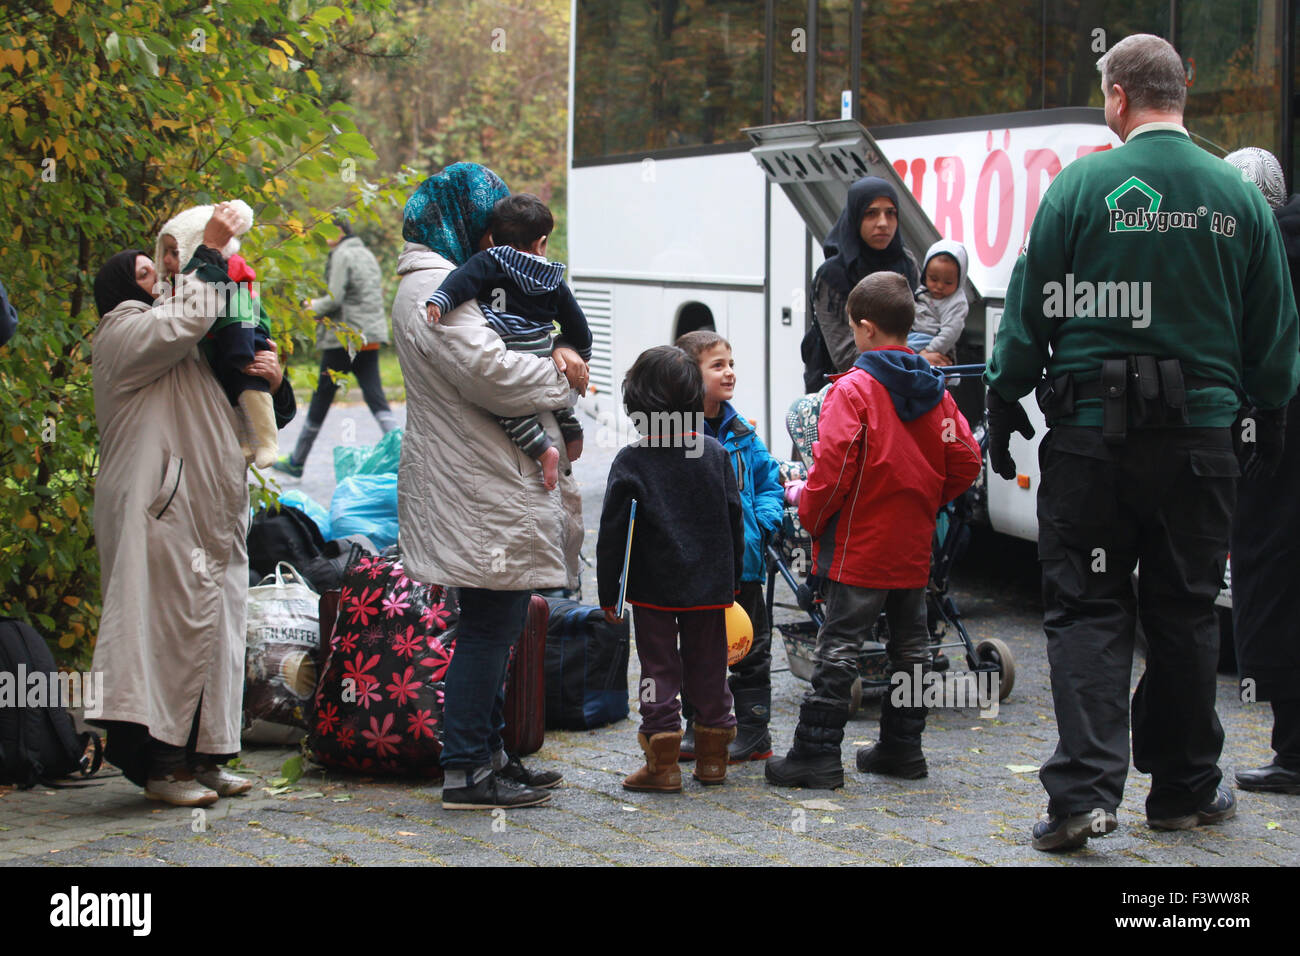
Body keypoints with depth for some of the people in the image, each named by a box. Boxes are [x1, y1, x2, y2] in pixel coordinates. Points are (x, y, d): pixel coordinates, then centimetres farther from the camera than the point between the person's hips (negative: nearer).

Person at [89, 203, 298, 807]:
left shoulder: (194, 351, 26)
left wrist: (275, 383, 5)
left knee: (216, 632, 7)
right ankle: (156, 765, -8)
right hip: (159, 514, -9)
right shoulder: (124, 334, 0)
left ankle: (202, 757, 13)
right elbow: (187, 317, -21)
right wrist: (210, 250, -10)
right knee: (169, 629, -11)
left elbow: (268, 420, 27)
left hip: (215, 518, 9)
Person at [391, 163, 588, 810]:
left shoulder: (451, 282, 21)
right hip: (479, 495, -11)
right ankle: (466, 772, -3)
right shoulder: (433, 290, -15)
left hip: (492, 484, 11)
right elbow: (488, 370, -26)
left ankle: (488, 753, 23)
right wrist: (560, 375, -10)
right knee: (487, 627, -8)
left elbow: (501, 343, 24)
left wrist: (551, 355, 1)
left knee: (494, 627, 16)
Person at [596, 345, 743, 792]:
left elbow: (613, 533, -9)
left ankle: (663, 762, 1)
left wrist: (608, 592, -1)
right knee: (708, 667, 13)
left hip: (653, 588, -3)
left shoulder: (630, 462, -10)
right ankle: (713, 757, 20)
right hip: (710, 586, 3)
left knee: (659, 668, 3)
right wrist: (732, 581, 16)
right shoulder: (716, 454, -1)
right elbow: (734, 521, 5)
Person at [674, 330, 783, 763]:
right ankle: (697, 728, 24)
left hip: (743, 560, 3)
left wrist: (763, 522, -6)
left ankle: (754, 730, 17)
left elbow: (768, 480, 11)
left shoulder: (742, 433, 5)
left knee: (751, 647, 8)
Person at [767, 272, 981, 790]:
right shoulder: (934, 389, 6)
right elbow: (965, 462, 8)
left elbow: (832, 469, -20)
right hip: (914, 545, 7)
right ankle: (901, 748, 21)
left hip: (860, 547, -7)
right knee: (910, 644, 14)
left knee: (838, 648, -4)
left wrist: (810, 516, -4)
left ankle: (817, 753, -3)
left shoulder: (852, 389, -14)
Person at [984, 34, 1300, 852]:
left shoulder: (1083, 185, -6)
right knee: (1185, 612, 13)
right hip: (1200, 433, 2)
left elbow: (1031, 307, -4)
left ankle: (1085, 790, -10)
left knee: (1086, 609, 2)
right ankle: (1184, 789, 22)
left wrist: (1005, 400, 6)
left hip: (1092, 430, -2)